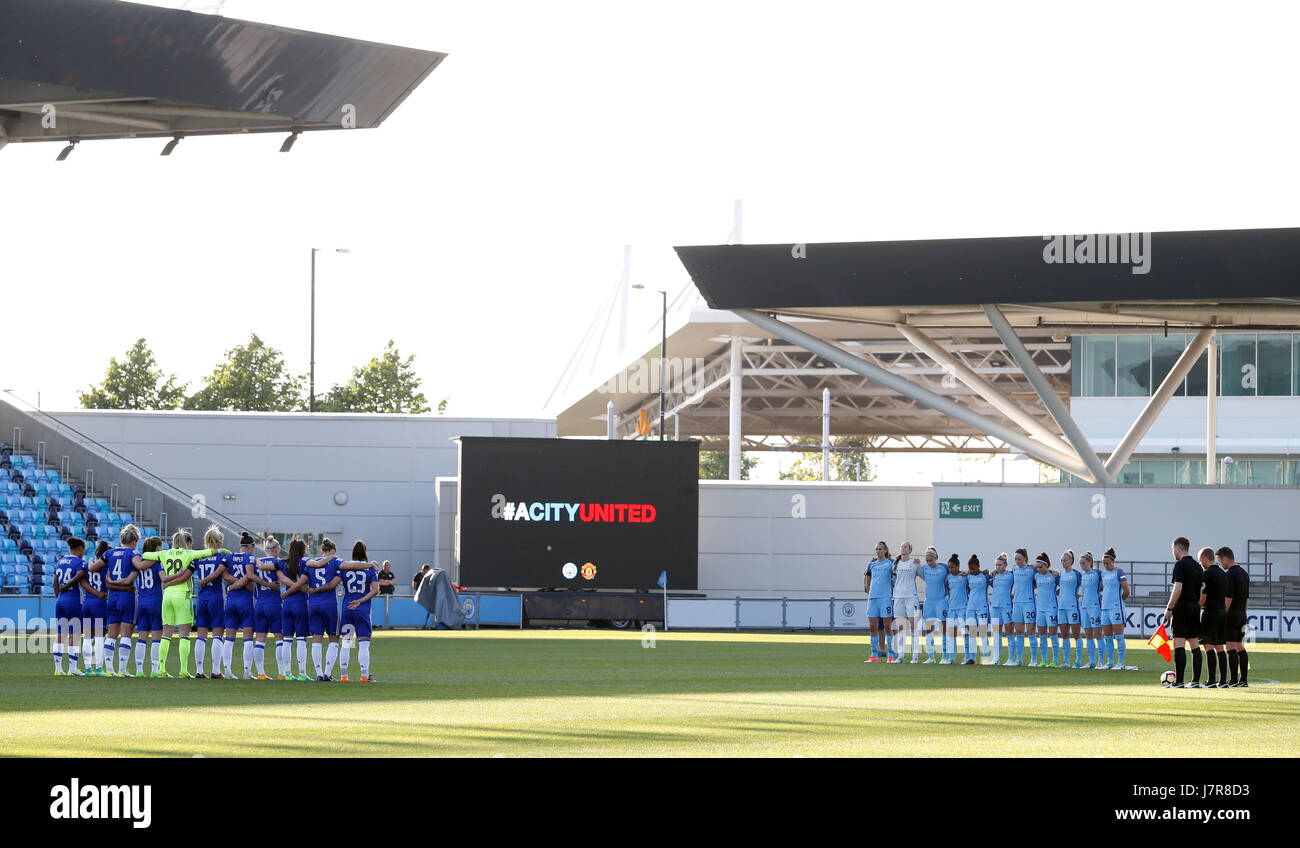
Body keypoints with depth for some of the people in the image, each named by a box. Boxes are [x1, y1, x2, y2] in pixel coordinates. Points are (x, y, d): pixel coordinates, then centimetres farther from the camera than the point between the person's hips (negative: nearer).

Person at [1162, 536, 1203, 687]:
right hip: (1195, 607, 8)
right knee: (1195, 645, 9)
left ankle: (1178, 681, -14)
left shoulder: (1180, 565, -11)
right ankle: (1195, 681, 8)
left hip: (1182, 607, -8)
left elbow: (1178, 588, -19)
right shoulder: (1196, 566, 14)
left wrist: (1169, 608, -15)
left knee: (1179, 644, -9)